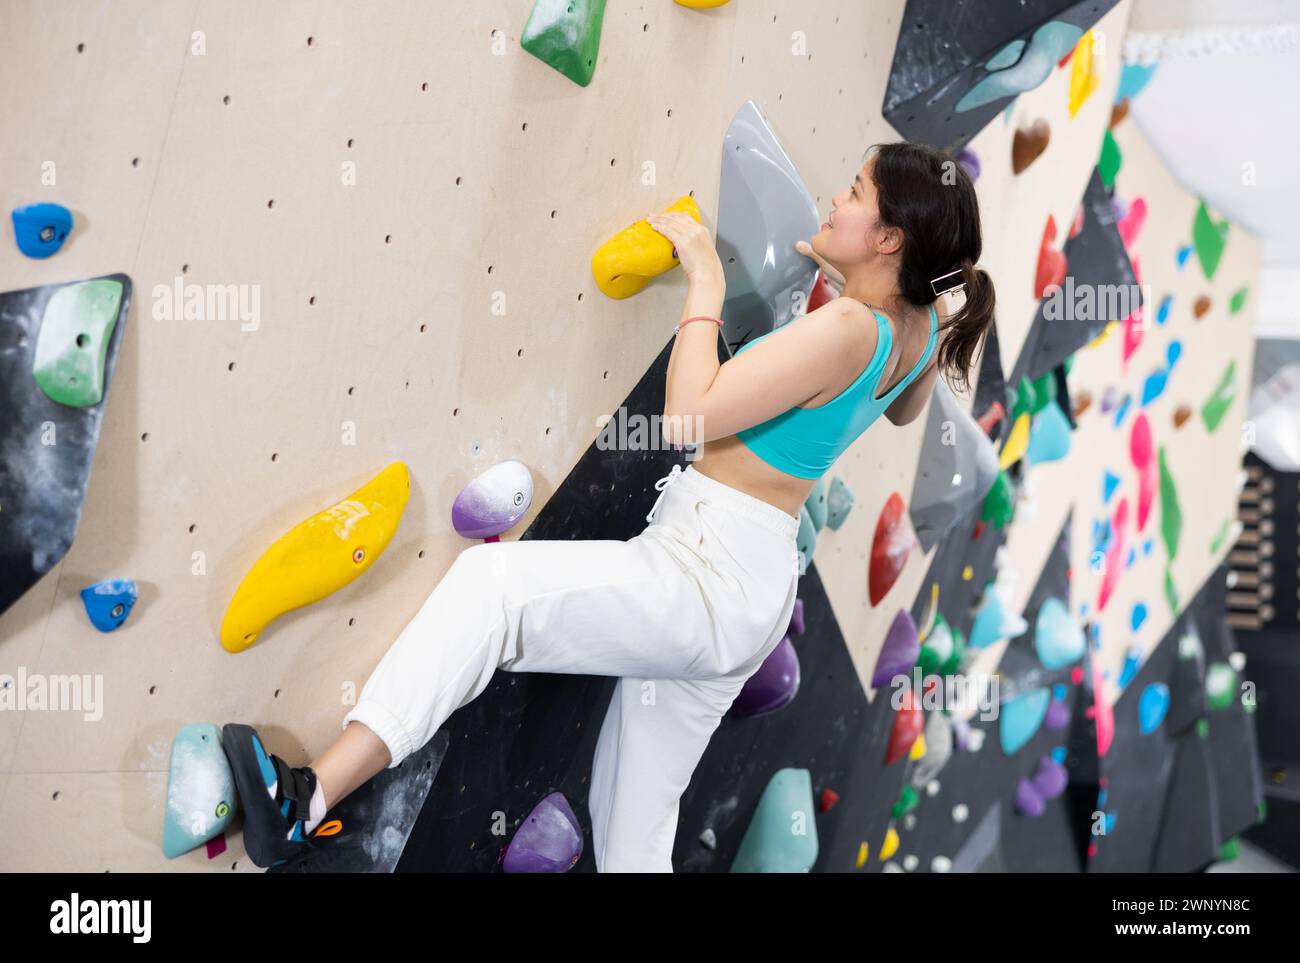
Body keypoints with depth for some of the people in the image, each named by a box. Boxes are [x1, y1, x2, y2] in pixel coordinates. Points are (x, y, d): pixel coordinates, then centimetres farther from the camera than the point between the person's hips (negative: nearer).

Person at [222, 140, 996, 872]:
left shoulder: (846, 329, -18)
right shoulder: (919, 327, 8)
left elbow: (689, 413, -19)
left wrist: (706, 281, -8)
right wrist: (841, 273, 29)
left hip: (706, 573, -10)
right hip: (744, 597, 10)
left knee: (490, 582, -21)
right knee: (634, 827, 17)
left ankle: (308, 801, -30)